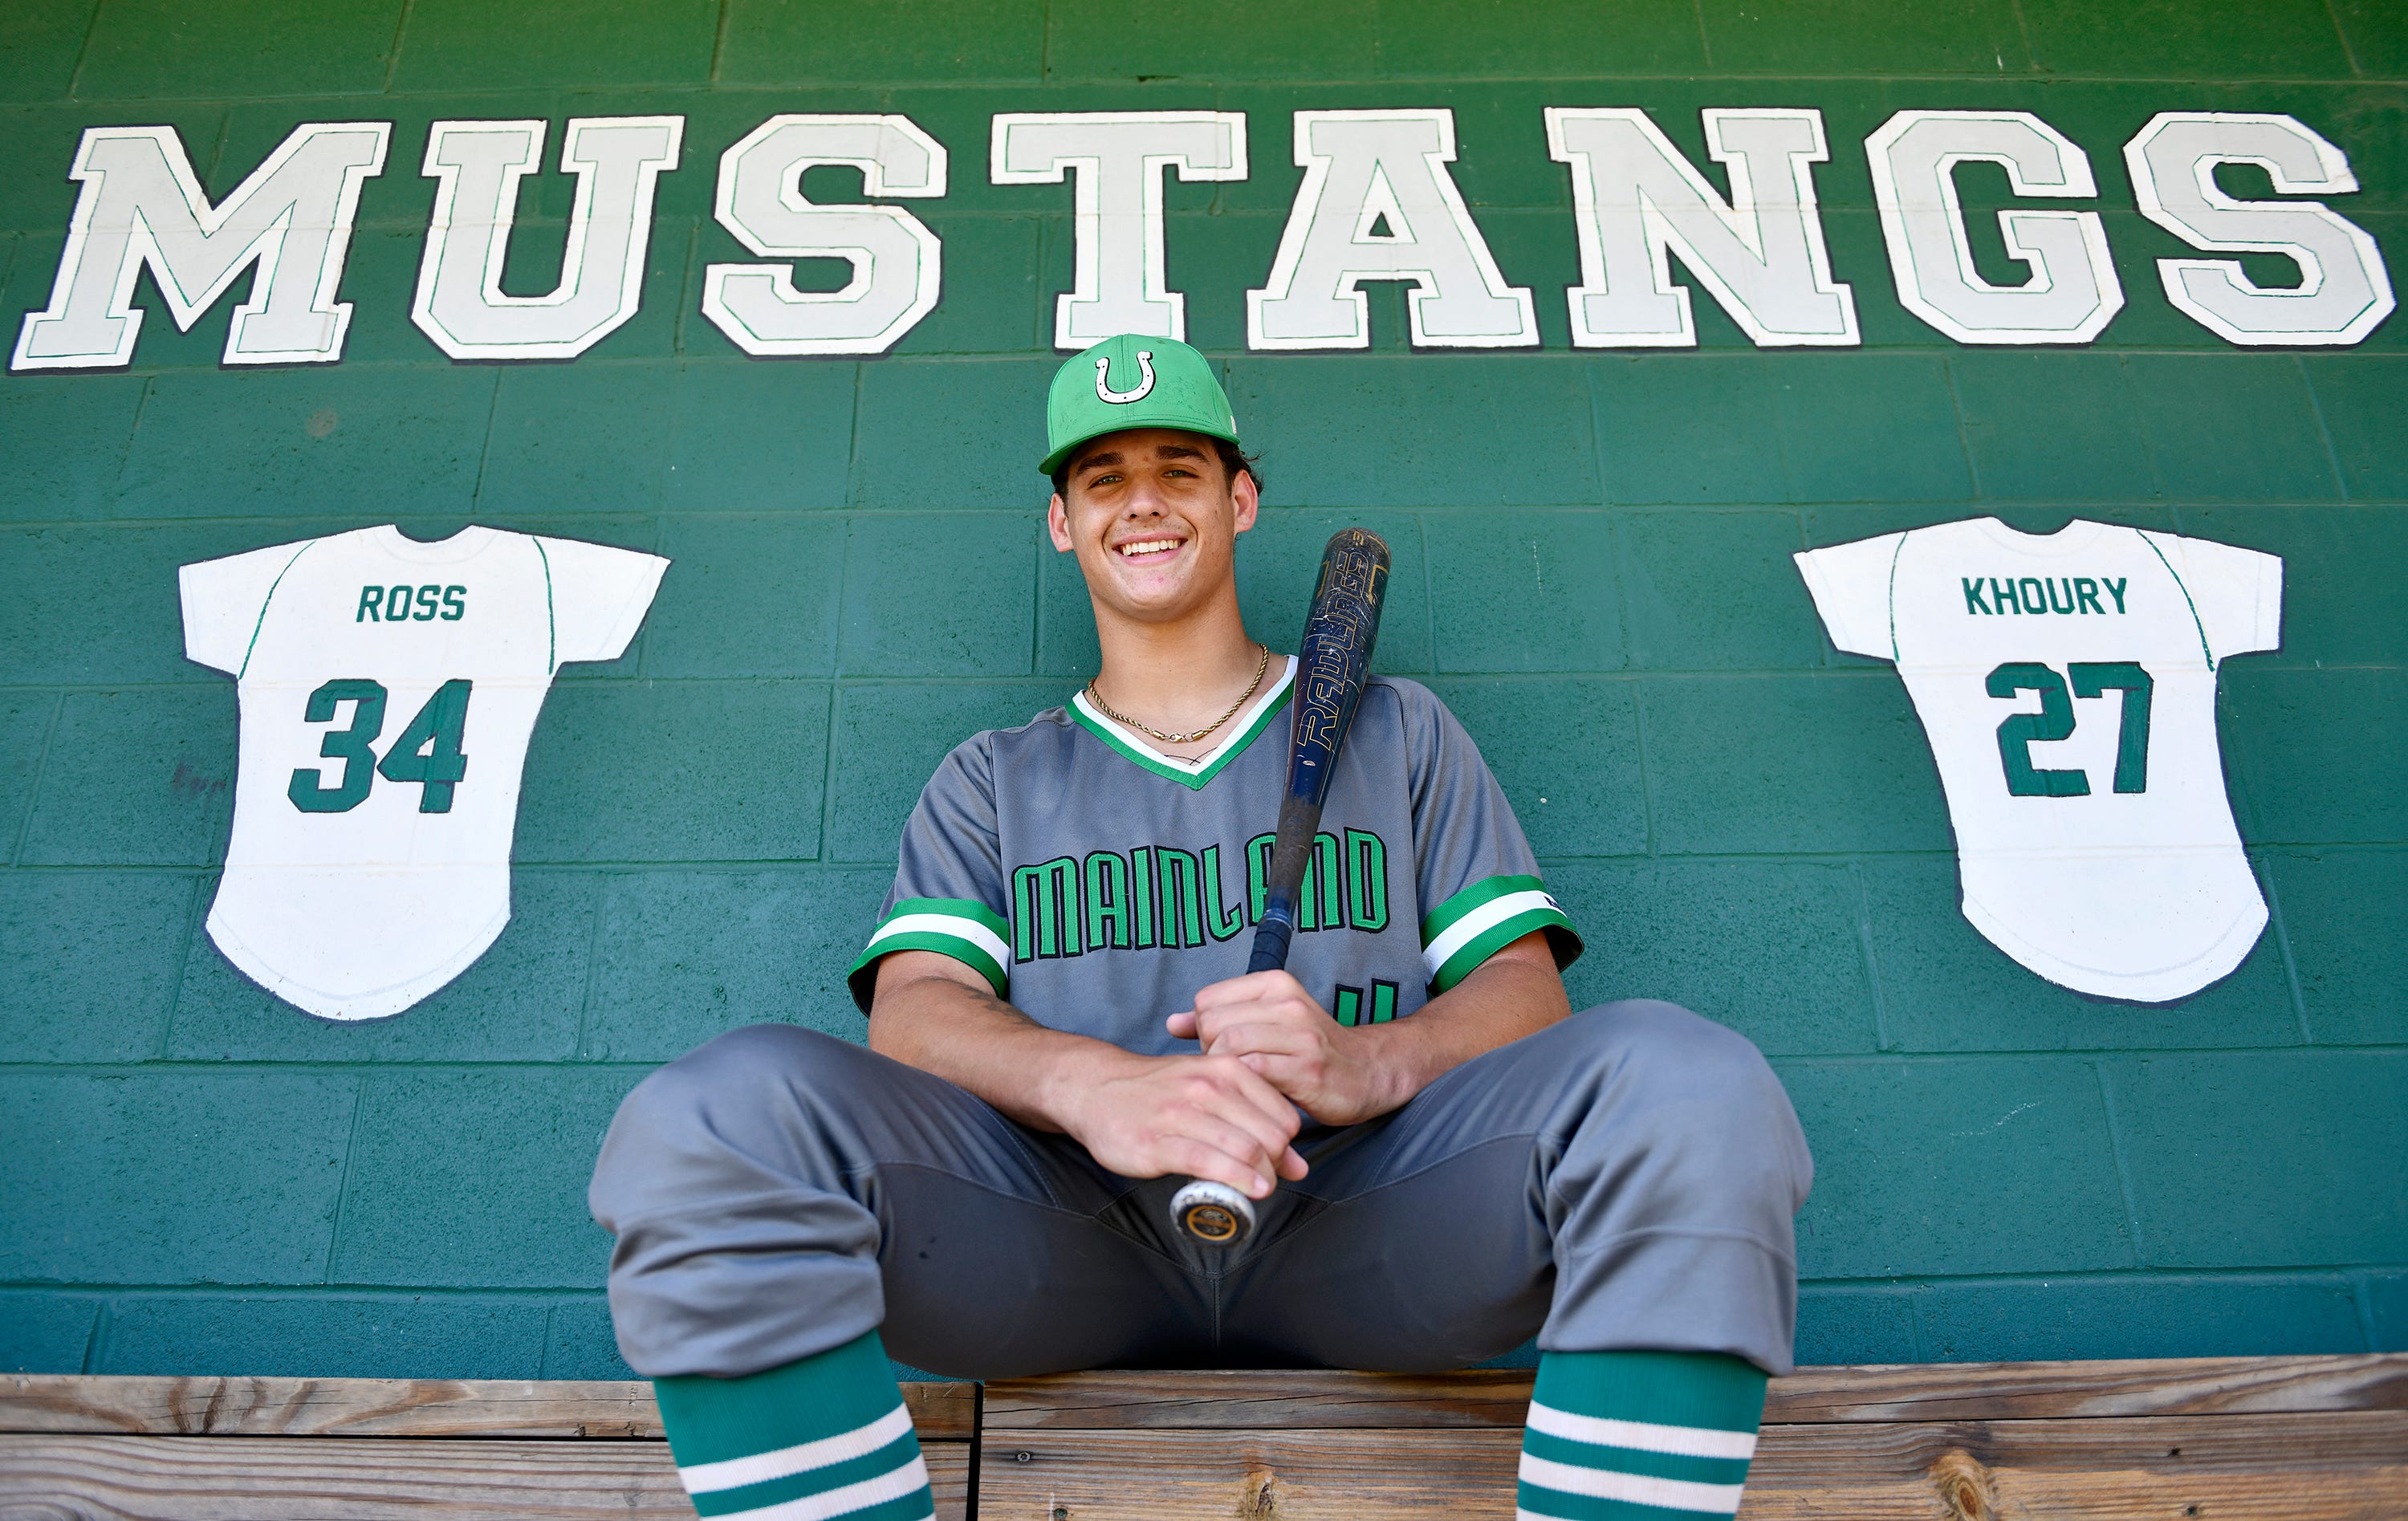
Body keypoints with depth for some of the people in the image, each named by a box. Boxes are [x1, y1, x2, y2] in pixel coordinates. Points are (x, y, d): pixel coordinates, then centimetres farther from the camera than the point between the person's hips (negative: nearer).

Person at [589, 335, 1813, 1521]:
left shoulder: (1394, 729, 21)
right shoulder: (992, 781, 21)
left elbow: (1526, 991, 10)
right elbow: (911, 1012, 3)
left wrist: (1367, 1061, -16)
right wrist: (1089, 1082, -22)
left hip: (1357, 1231, 0)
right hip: (1074, 1243, 1)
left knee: (1686, 1085, -28)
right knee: (708, 1120, -26)